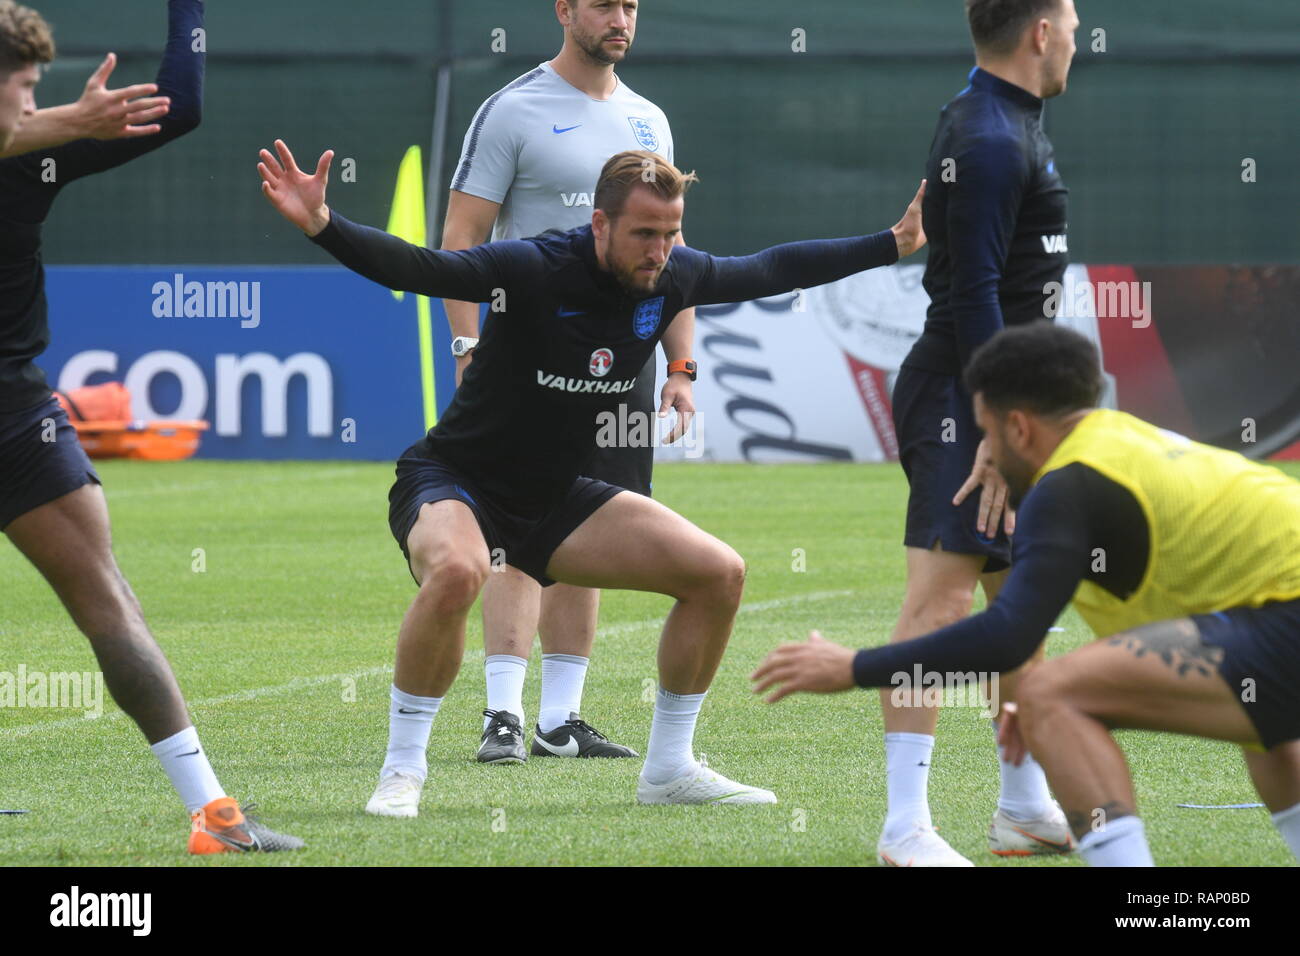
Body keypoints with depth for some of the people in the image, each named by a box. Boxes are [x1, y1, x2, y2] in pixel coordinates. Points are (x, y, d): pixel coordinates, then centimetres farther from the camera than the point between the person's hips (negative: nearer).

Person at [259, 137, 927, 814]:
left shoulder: (671, 276, -6)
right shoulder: (535, 270, -25)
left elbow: (774, 270, 11)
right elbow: (416, 268, -37)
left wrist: (894, 244, 17)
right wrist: (322, 225, -53)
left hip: (552, 501, 7)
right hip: (453, 480, -7)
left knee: (718, 573, 0)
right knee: (456, 571, -40)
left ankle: (668, 769, 15)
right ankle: (401, 772, -24)